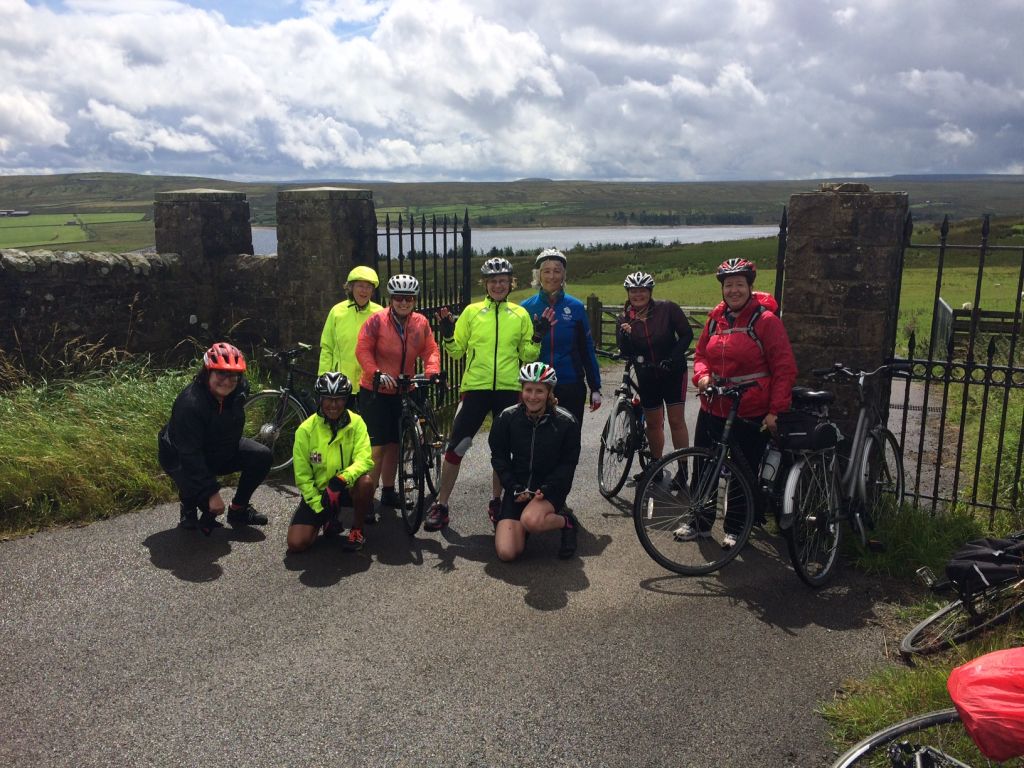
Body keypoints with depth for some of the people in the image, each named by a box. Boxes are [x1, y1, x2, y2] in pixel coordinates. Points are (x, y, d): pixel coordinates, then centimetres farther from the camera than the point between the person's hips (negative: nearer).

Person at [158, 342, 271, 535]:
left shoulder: (239, 389, -15)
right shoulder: (190, 403, -34)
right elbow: (190, 454, -33)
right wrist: (213, 492, -34)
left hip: (222, 449, 6)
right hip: (180, 458, -6)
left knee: (261, 456, -12)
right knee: (197, 491, -33)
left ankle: (239, 510, 7)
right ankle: (189, 508, 7)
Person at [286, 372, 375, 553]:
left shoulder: (356, 423, -12)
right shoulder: (306, 429, -13)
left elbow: (364, 460, -23)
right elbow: (302, 476, -9)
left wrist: (341, 480, -40)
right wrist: (319, 508, -16)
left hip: (346, 488, 0)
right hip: (317, 492, 0)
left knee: (365, 482, -35)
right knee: (296, 543, -17)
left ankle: (357, 529, -6)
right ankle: (330, 520, 16)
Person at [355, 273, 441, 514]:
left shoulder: (421, 323, 2)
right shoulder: (377, 321, -10)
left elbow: (431, 349, 0)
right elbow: (363, 350, -12)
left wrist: (433, 371, -19)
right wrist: (377, 374, -25)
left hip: (402, 392, 5)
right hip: (375, 391, -5)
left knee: (394, 443, 15)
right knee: (378, 446, -8)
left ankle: (388, 491, 29)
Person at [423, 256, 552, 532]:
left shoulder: (520, 314, 7)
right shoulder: (472, 312, 4)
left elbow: (527, 356, 9)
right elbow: (456, 351, 7)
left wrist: (538, 336, -7)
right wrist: (447, 334, -10)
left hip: (508, 390, 1)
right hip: (475, 387, -1)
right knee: (456, 446, -5)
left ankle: (496, 501, 28)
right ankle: (440, 505, 6)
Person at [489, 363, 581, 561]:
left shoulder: (565, 422, -9)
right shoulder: (507, 418, -5)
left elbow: (568, 463, -3)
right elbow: (498, 457, 2)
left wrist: (545, 490, -16)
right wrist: (514, 488, -10)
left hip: (551, 487, -2)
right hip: (518, 487, 2)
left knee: (530, 520, -36)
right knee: (506, 553, -14)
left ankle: (566, 521, -2)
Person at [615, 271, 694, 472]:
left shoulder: (667, 309, -12)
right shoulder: (624, 319, -4)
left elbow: (687, 334, -9)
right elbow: (626, 353, -7)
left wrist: (672, 359, -19)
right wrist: (624, 336, -27)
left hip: (673, 372, -3)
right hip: (647, 376, 3)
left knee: (676, 420, -4)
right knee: (652, 423, 12)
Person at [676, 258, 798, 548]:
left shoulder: (765, 320, -10)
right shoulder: (716, 317, 5)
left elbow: (785, 368, -10)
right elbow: (701, 354, 16)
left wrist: (775, 410, -14)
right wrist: (702, 375, -7)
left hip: (751, 415, -5)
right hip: (713, 409, 5)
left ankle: (735, 528, 25)